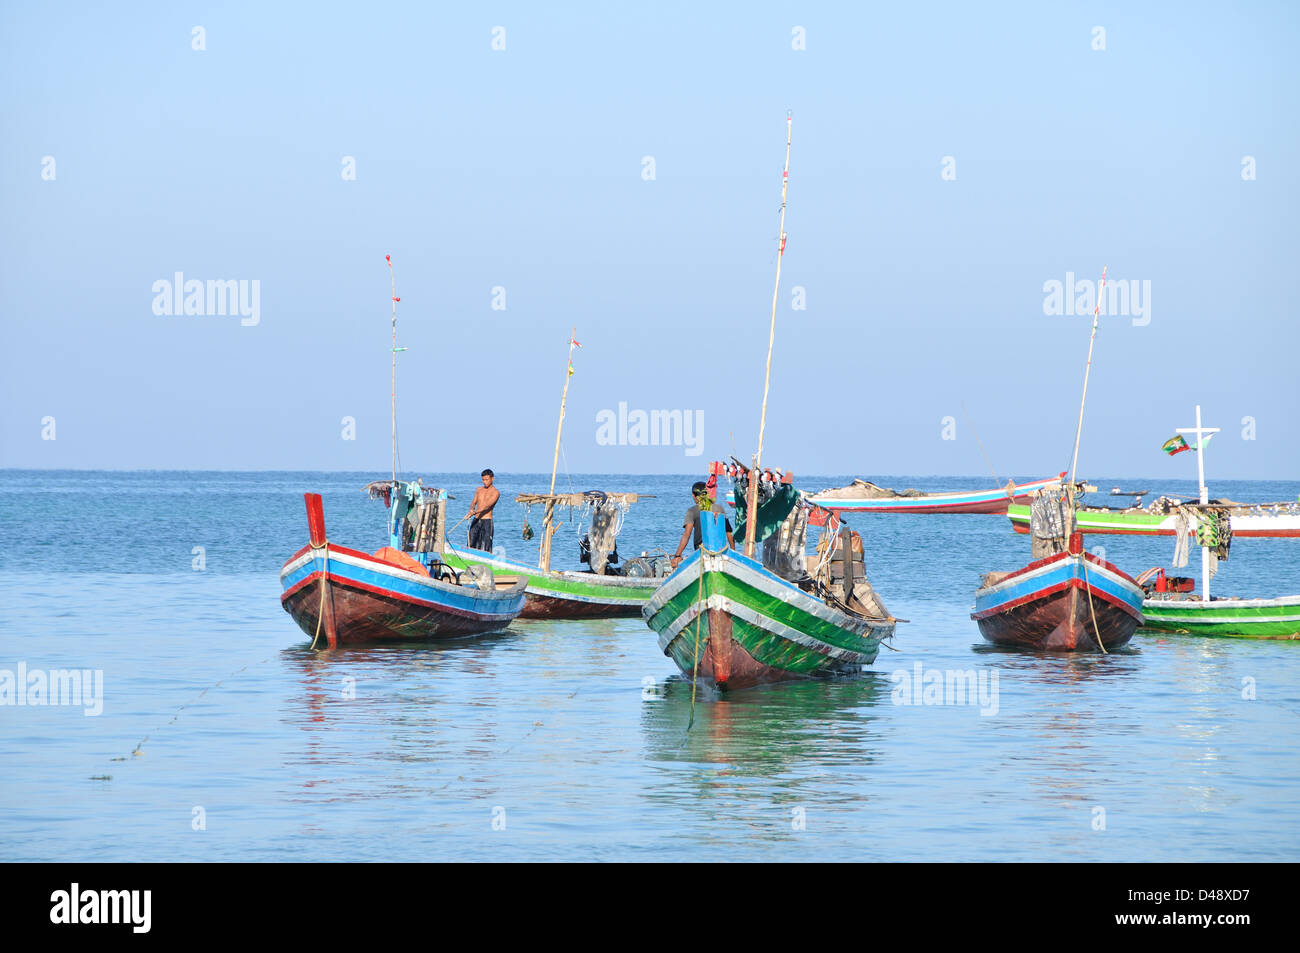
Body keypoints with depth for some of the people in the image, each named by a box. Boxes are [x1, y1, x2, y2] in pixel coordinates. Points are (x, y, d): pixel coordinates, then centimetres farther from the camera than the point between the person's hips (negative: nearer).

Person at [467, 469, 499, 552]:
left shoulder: (495, 492, -5)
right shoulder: (479, 490, 14)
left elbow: (488, 505, -19)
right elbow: (473, 502, 8)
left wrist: (476, 512, -33)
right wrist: (471, 509, -16)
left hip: (486, 521, -5)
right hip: (476, 520, 5)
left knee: (485, 547, -9)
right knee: (472, 544, 2)